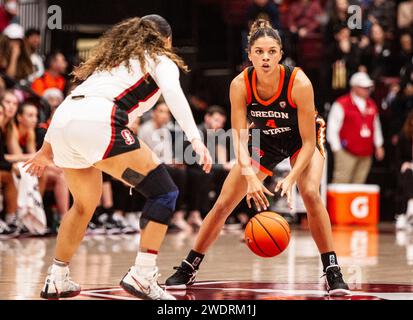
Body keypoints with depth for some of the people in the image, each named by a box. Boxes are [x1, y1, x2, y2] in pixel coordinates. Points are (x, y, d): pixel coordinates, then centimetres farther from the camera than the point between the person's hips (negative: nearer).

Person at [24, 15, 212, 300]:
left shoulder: (110, 58, 35)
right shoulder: (161, 60, 17)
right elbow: (173, 92, -5)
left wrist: (48, 146, 38)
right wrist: (195, 139, -14)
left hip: (63, 121, 7)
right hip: (99, 122, -7)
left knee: (85, 204, 28)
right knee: (164, 193, 2)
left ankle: (57, 280, 32)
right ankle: (142, 276, -8)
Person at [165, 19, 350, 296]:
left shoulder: (299, 83, -33)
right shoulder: (240, 85, -26)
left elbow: (309, 142, -28)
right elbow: (240, 138, -26)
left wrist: (291, 179, -40)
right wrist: (250, 177, -42)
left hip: (301, 141, -3)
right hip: (264, 142, 3)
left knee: (310, 193, -29)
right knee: (222, 205, -1)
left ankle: (333, 272, -21)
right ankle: (188, 268, 16)